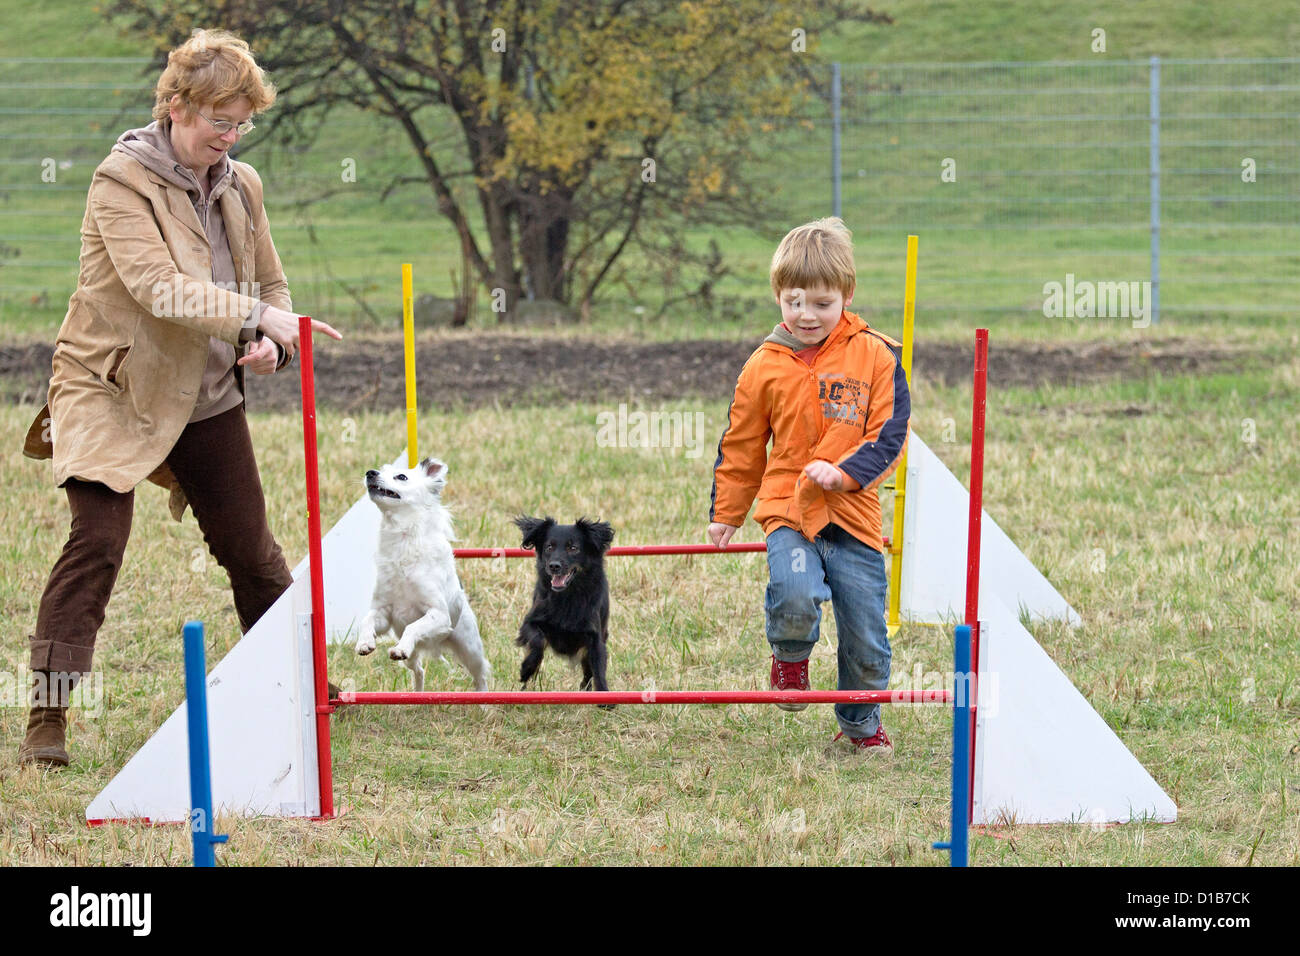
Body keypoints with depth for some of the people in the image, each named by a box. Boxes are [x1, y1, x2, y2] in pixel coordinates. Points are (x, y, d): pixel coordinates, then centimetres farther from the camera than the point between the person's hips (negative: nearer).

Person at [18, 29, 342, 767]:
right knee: (98, 540, -19)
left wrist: (270, 343, -6)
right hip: (112, 391, -6)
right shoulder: (122, 181, -15)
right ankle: (48, 717, -17)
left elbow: (270, 283, 17)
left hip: (207, 398, 6)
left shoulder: (240, 186, 5)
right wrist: (256, 316, -35)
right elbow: (158, 288, -27)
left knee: (250, 546, 13)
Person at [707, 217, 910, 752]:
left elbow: (890, 435, -3)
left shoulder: (875, 356, -1)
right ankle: (790, 657, 6)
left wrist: (844, 471, -17)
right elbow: (741, 447, 13)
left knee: (866, 637, 4)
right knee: (796, 597, -28)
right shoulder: (765, 366, 3)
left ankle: (860, 722, 30)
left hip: (853, 513, 0)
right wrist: (726, 513, 17)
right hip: (787, 507, 0)